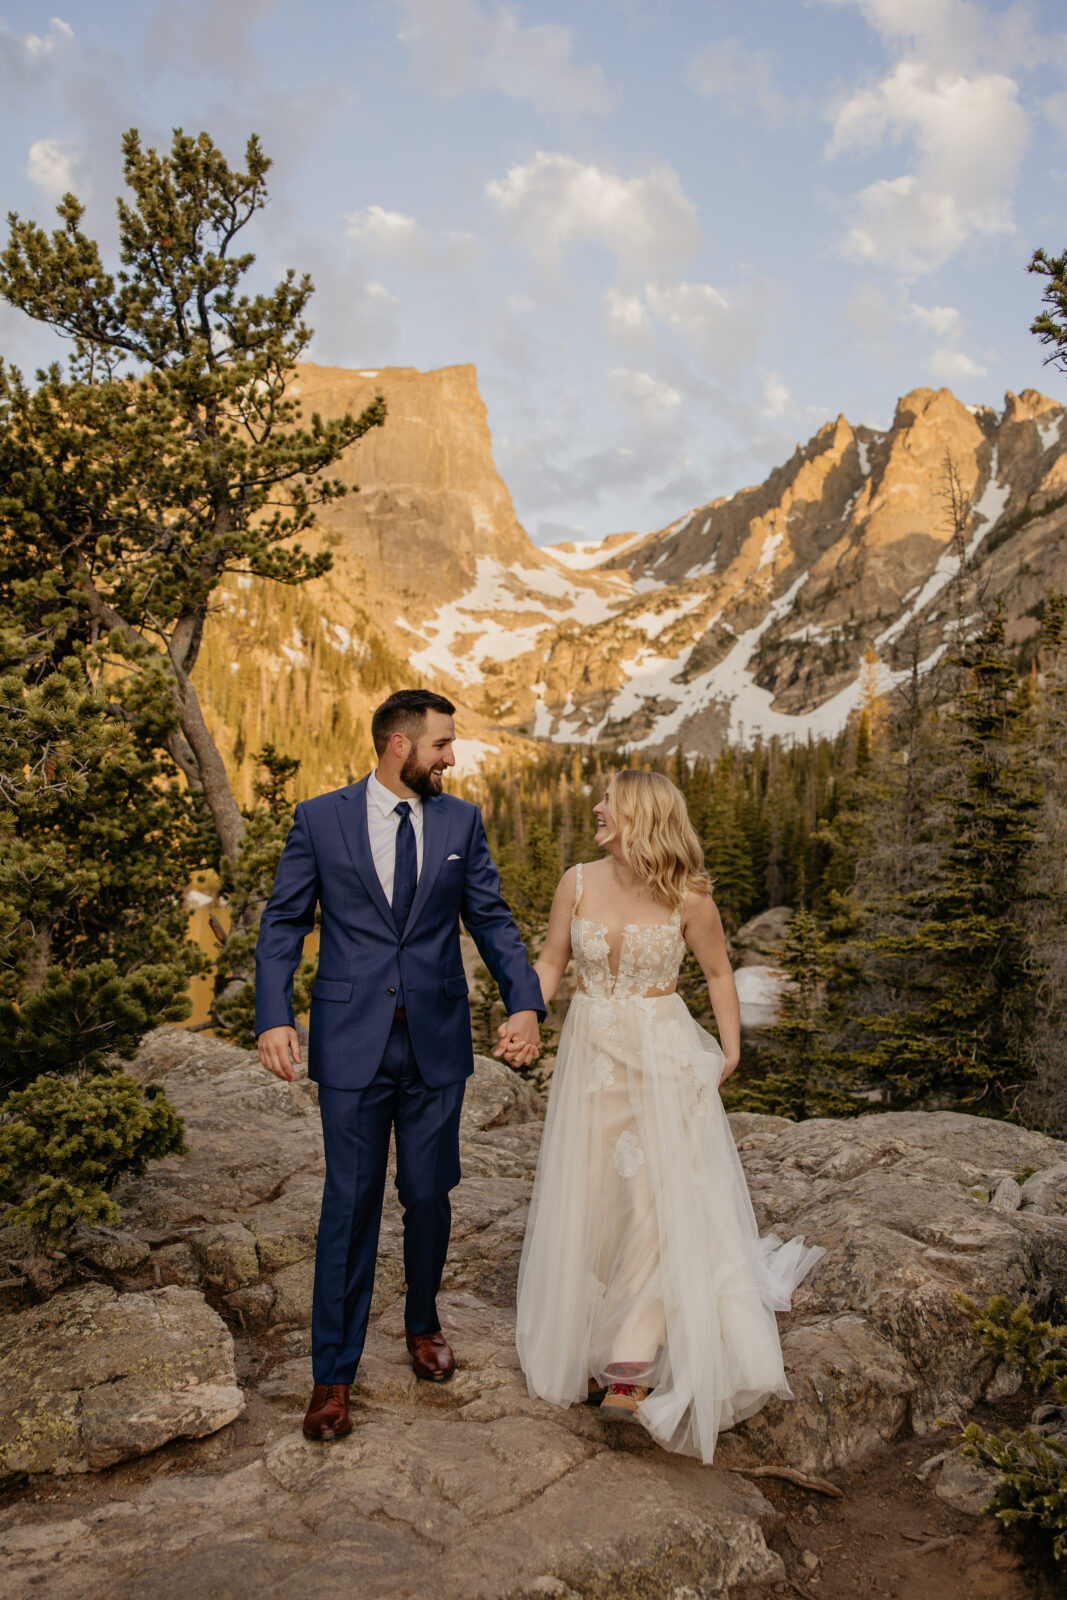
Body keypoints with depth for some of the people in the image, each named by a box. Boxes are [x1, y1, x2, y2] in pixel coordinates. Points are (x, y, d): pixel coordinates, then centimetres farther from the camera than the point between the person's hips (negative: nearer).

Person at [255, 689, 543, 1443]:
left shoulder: (461, 820, 4)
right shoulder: (320, 819, -2)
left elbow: (492, 920, 3)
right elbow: (283, 924, 0)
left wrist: (525, 1001, -11)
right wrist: (274, 1017, -12)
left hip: (436, 1041, 2)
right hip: (352, 1042, -2)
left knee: (429, 1197, 12)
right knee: (350, 1205, 5)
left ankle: (424, 1323, 39)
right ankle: (334, 1373, 21)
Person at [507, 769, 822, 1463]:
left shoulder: (688, 898, -10)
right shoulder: (578, 883, -3)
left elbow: (719, 971, 3)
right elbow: (552, 961, 6)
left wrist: (731, 1048, -5)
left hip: (664, 1060, -3)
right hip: (592, 1057, 3)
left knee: (660, 1203, -5)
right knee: (593, 1204, 11)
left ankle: (632, 1365, 6)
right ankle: (593, 1344, 29)